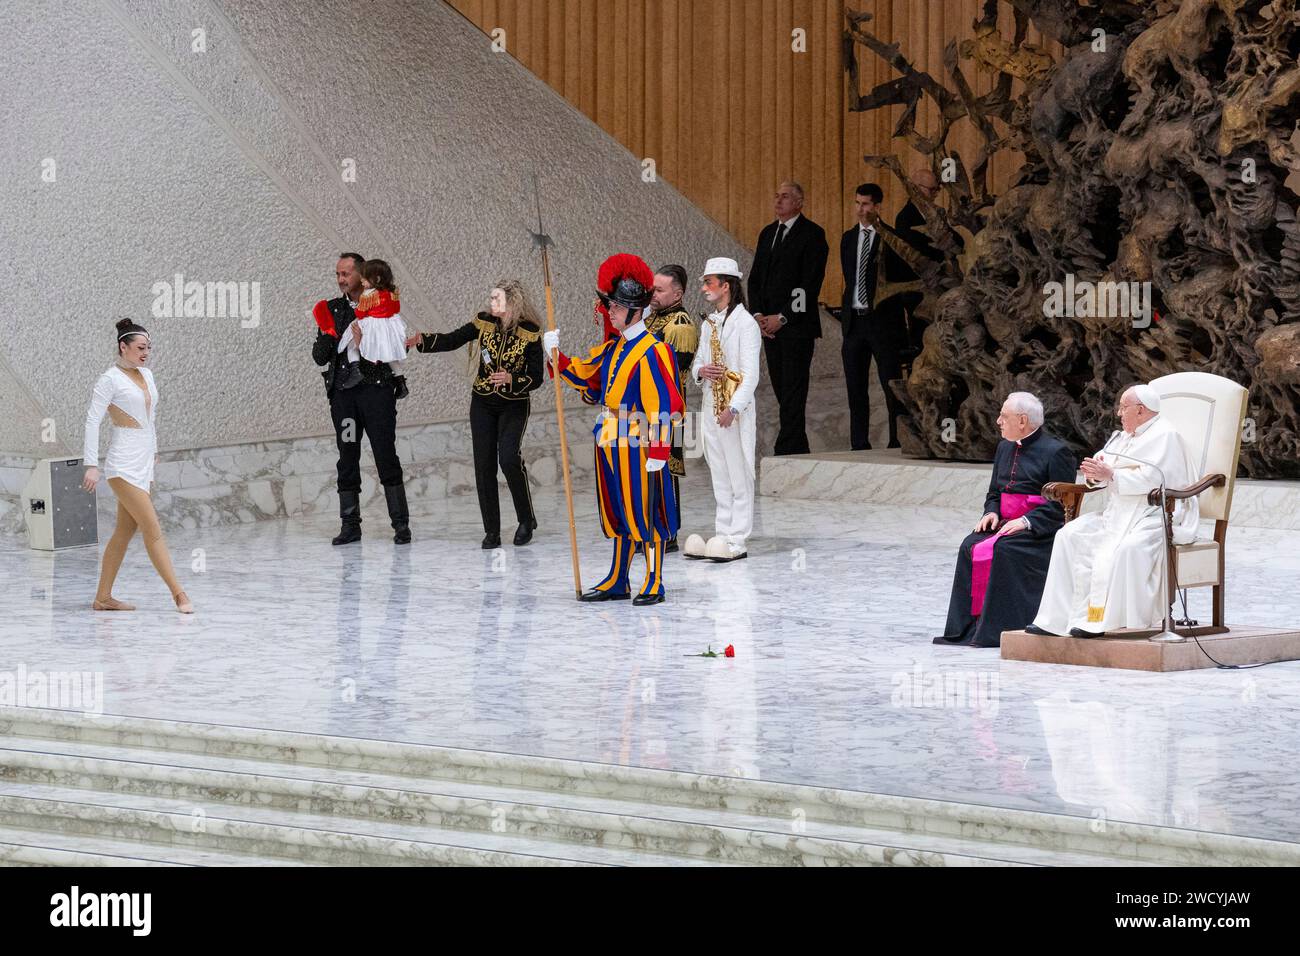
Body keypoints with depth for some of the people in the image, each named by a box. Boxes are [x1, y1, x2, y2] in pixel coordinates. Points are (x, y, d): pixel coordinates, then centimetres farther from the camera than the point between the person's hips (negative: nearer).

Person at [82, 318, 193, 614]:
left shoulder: (147, 375, 13)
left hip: (143, 465, 8)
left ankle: (103, 597, 14)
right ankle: (178, 593, -8)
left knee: (124, 533, 9)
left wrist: (153, 454, 24)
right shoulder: (110, 379, -10)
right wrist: (92, 465, -19)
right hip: (124, 465, -8)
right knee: (153, 530, -9)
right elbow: (93, 420, -13)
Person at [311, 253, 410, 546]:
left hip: (376, 387, -4)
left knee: (386, 455, -8)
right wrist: (327, 336, -8)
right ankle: (350, 525, 7)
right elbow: (319, 357, 11)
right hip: (343, 390, 4)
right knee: (347, 459, 4)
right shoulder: (333, 309, 14)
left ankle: (401, 524, -6)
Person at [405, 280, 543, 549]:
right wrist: (422, 340, -20)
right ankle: (492, 532, 5)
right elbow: (451, 340, -4)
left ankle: (526, 519, -3)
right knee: (484, 465, -2)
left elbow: (536, 378, -9)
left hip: (514, 405, -4)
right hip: (483, 403, 4)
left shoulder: (530, 333, -11)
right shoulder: (484, 323, -2)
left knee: (508, 458, -23)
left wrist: (511, 379, -27)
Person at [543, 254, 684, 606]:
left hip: (638, 447, -8)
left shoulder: (652, 352, -13)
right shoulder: (611, 349, 13)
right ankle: (617, 581, 22)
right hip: (611, 445, 8)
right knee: (619, 514, 14)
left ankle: (654, 584, 4)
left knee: (645, 514, -2)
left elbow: (664, 406, -17)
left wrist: (658, 453, -20)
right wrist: (556, 355, 8)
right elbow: (582, 375, 24)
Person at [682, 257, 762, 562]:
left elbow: (751, 374, -15)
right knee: (720, 477, 10)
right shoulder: (709, 324, 15)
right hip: (710, 407, 8)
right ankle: (722, 535, 14)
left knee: (739, 476, -4)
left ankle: (738, 542, -5)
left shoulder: (745, 323, -10)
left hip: (736, 410, -8)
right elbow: (696, 363, 20)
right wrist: (700, 371, -4)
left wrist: (733, 408, -23)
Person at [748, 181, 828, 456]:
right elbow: (755, 278, 17)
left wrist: (782, 317, -13)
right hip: (769, 325, 7)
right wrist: (758, 314, 1)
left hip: (797, 325, -7)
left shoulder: (812, 234, -5)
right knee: (781, 389, 7)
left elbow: (811, 282, -11)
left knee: (793, 390, -9)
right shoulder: (767, 233, 17)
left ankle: (788, 451, -11)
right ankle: (799, 449, 13)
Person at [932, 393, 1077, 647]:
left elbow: (1060, 503, -13)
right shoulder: (1005, 447, 17)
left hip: (1040, 528, -7)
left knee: (1003, 550, -32)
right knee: (970, 547, -18)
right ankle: (968, 625, -19)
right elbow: (994, 492, 25)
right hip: (1006, 522, 7)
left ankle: (996, 630, -29)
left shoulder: (1056, 451, -8)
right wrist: (991, 512, 3)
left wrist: (1027, 521, -22)